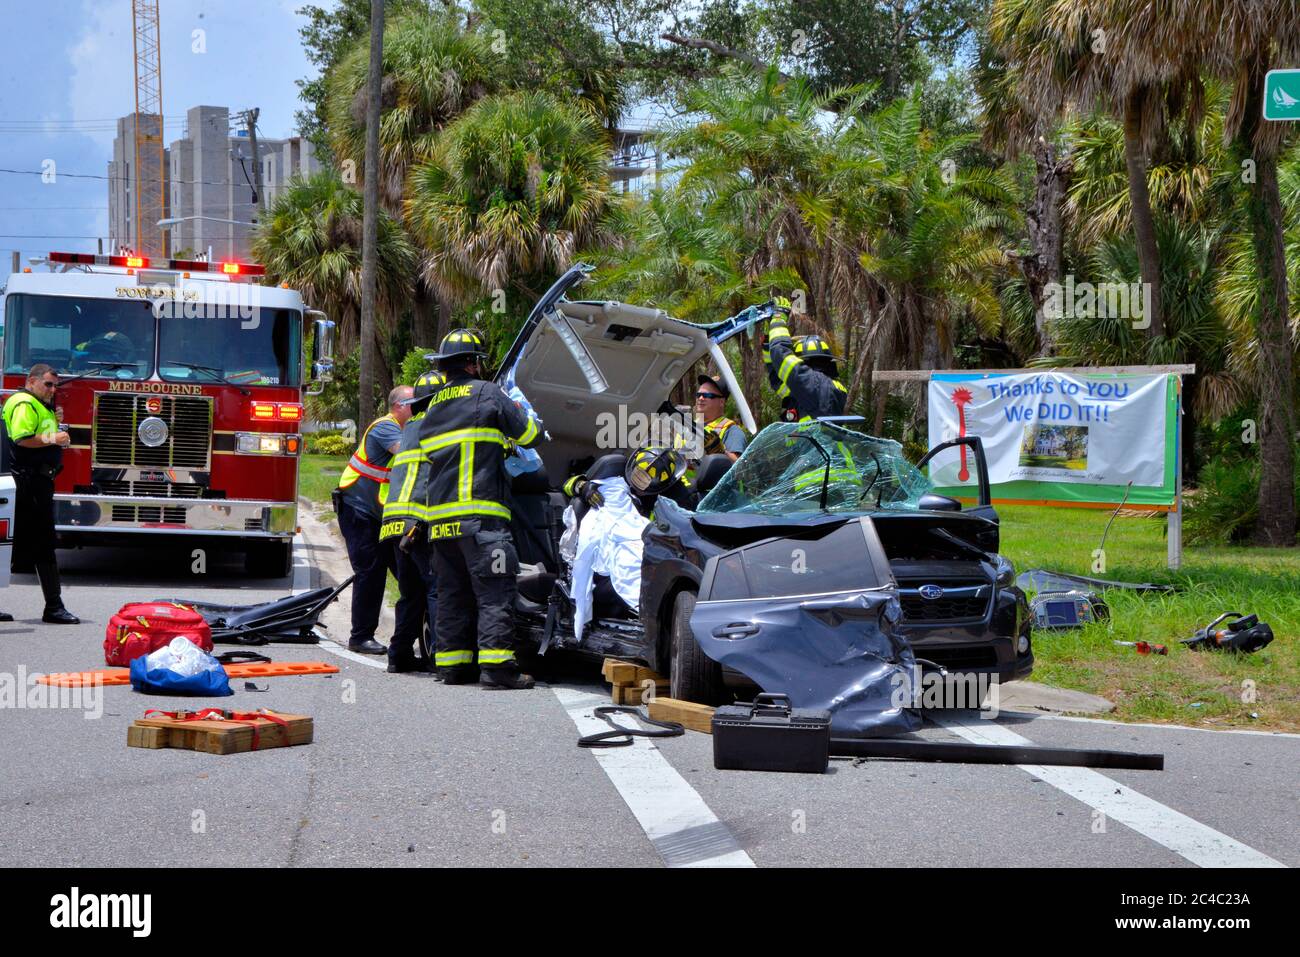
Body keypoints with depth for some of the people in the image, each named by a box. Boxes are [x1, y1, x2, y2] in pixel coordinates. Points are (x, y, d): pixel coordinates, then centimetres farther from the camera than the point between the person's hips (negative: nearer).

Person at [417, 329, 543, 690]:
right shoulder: (485, 393, -1)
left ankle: (452, 663, 12)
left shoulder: (433, 406, 20)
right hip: (479, 511, -7)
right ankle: (496, 664, -17)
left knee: (452, 592, 12)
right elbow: (530, 434, 3)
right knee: (495, 591, -9)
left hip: (440, 517, 7)